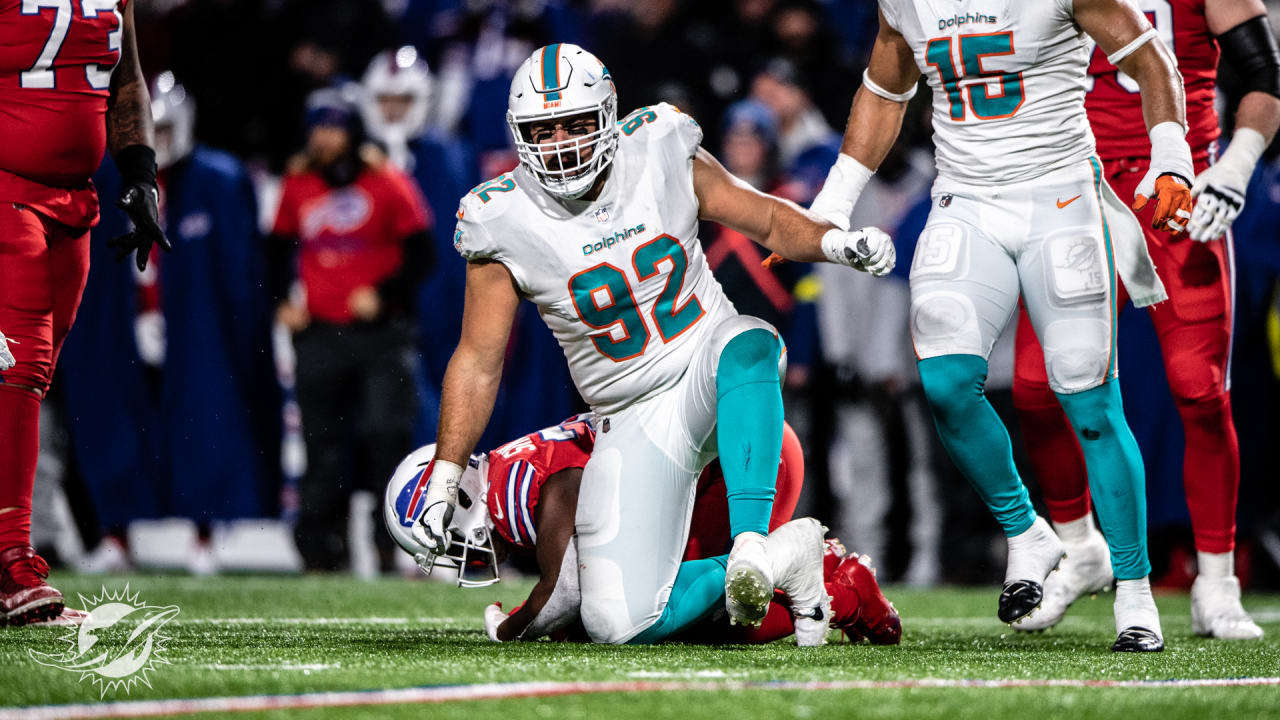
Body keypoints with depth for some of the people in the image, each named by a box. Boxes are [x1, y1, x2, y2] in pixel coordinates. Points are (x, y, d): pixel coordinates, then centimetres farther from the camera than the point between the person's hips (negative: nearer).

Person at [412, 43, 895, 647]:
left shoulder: (660, 155, -5)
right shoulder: (507, 224, -9)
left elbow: (765, 218, 7)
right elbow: (477, 362, 0)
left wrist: (834, 242, -13)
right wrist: (445, 479, -4)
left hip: (713, 372, 0)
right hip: (638, 425, 0)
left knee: (747, 345, -40)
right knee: (618, 625, -17)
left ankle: (751, 543, -42)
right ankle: (779, 564, 3)